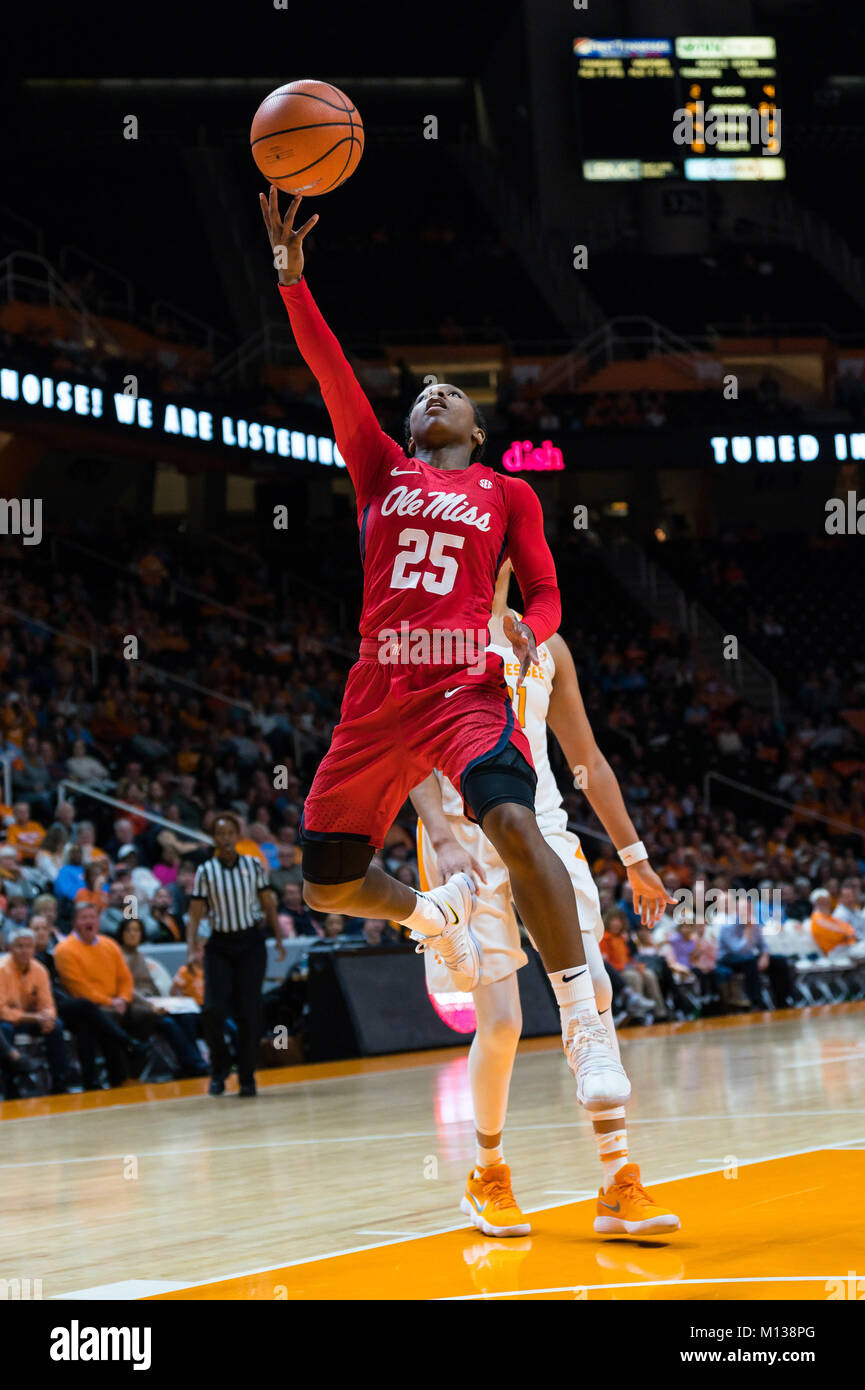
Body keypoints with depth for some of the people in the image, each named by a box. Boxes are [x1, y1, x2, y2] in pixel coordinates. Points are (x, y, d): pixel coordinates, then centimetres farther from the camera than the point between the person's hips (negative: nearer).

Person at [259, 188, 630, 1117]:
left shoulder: (505, 492, 14)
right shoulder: (381, 468, 18)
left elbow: (545, 593, 11)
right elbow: (329, 368, 8)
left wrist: (527, 631, -13)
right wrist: (291, 274, -1)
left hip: (468, 686, -4)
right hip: (378, 695, 4)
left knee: (512, 822, -31)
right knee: (329, 884, 4)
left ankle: (585, 1025, -27)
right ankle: (437, 915, 38)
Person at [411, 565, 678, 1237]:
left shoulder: (544, 645, 15)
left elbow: (587, 759, 20)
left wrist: (635, 859, 17)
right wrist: (442, 835, -27)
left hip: (542, 829, 5)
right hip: (469, 835, -4)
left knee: (592, 994, -9)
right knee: (501, 1019, -9)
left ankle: (619, 1185, -8)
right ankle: (488, 1176, 14)